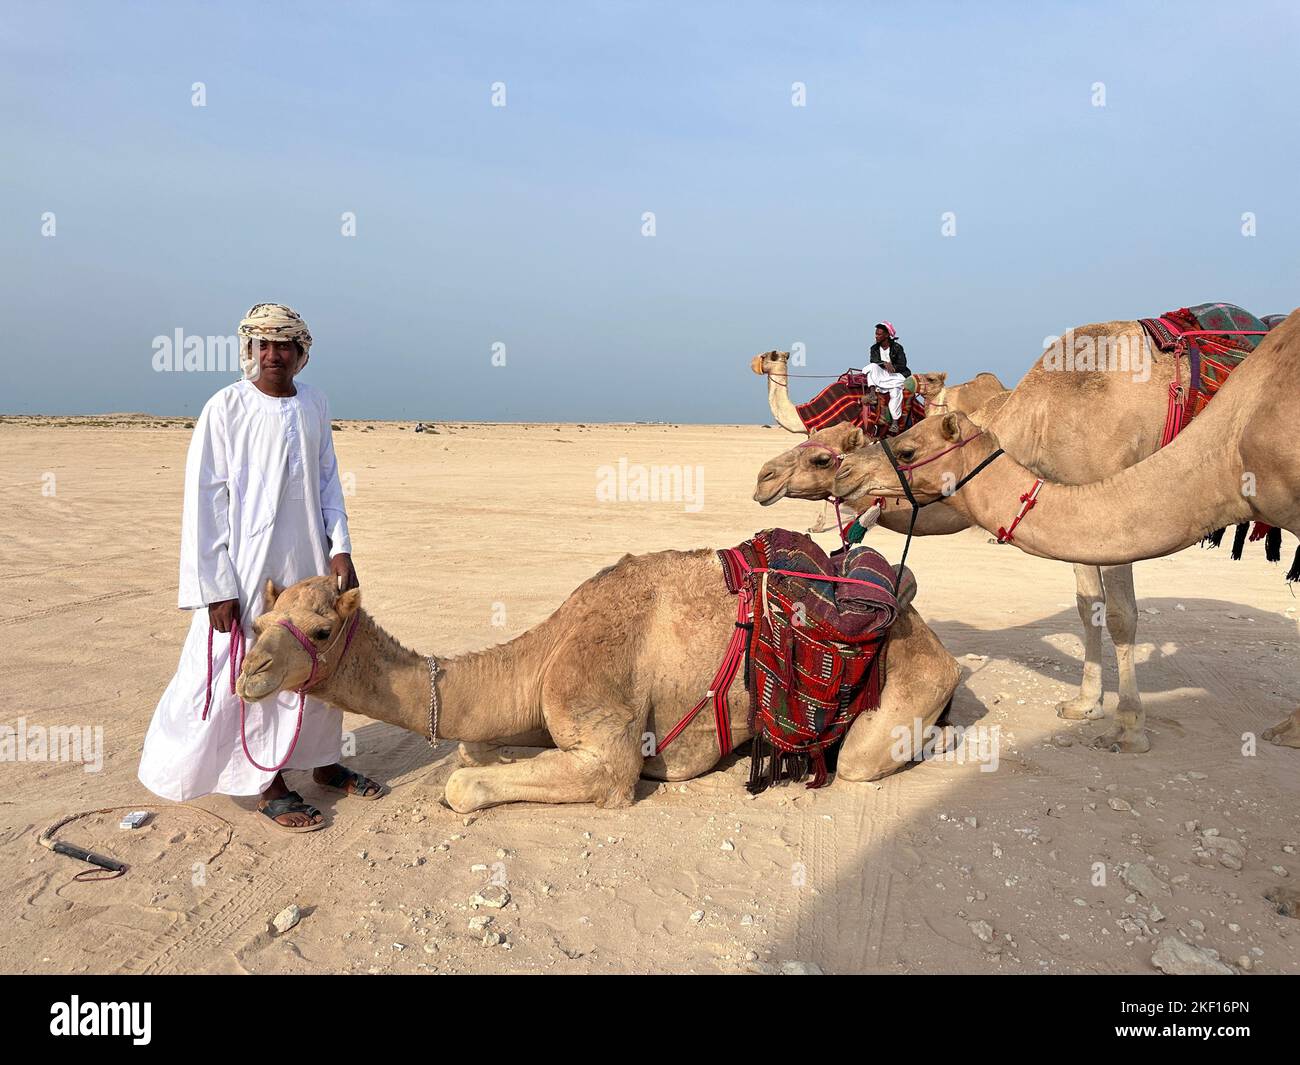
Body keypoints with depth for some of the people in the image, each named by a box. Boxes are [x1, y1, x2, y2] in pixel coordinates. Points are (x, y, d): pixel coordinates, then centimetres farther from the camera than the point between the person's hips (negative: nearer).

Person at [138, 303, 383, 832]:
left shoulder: (314, 405, 4)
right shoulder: (225, 408, -10)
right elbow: (203, 500, -10)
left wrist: (340, 548, 3)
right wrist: (217, 587, -13)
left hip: (309, 562, 5)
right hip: (248, 569, -5)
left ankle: (324, 761, 34)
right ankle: (270, 787, 20)